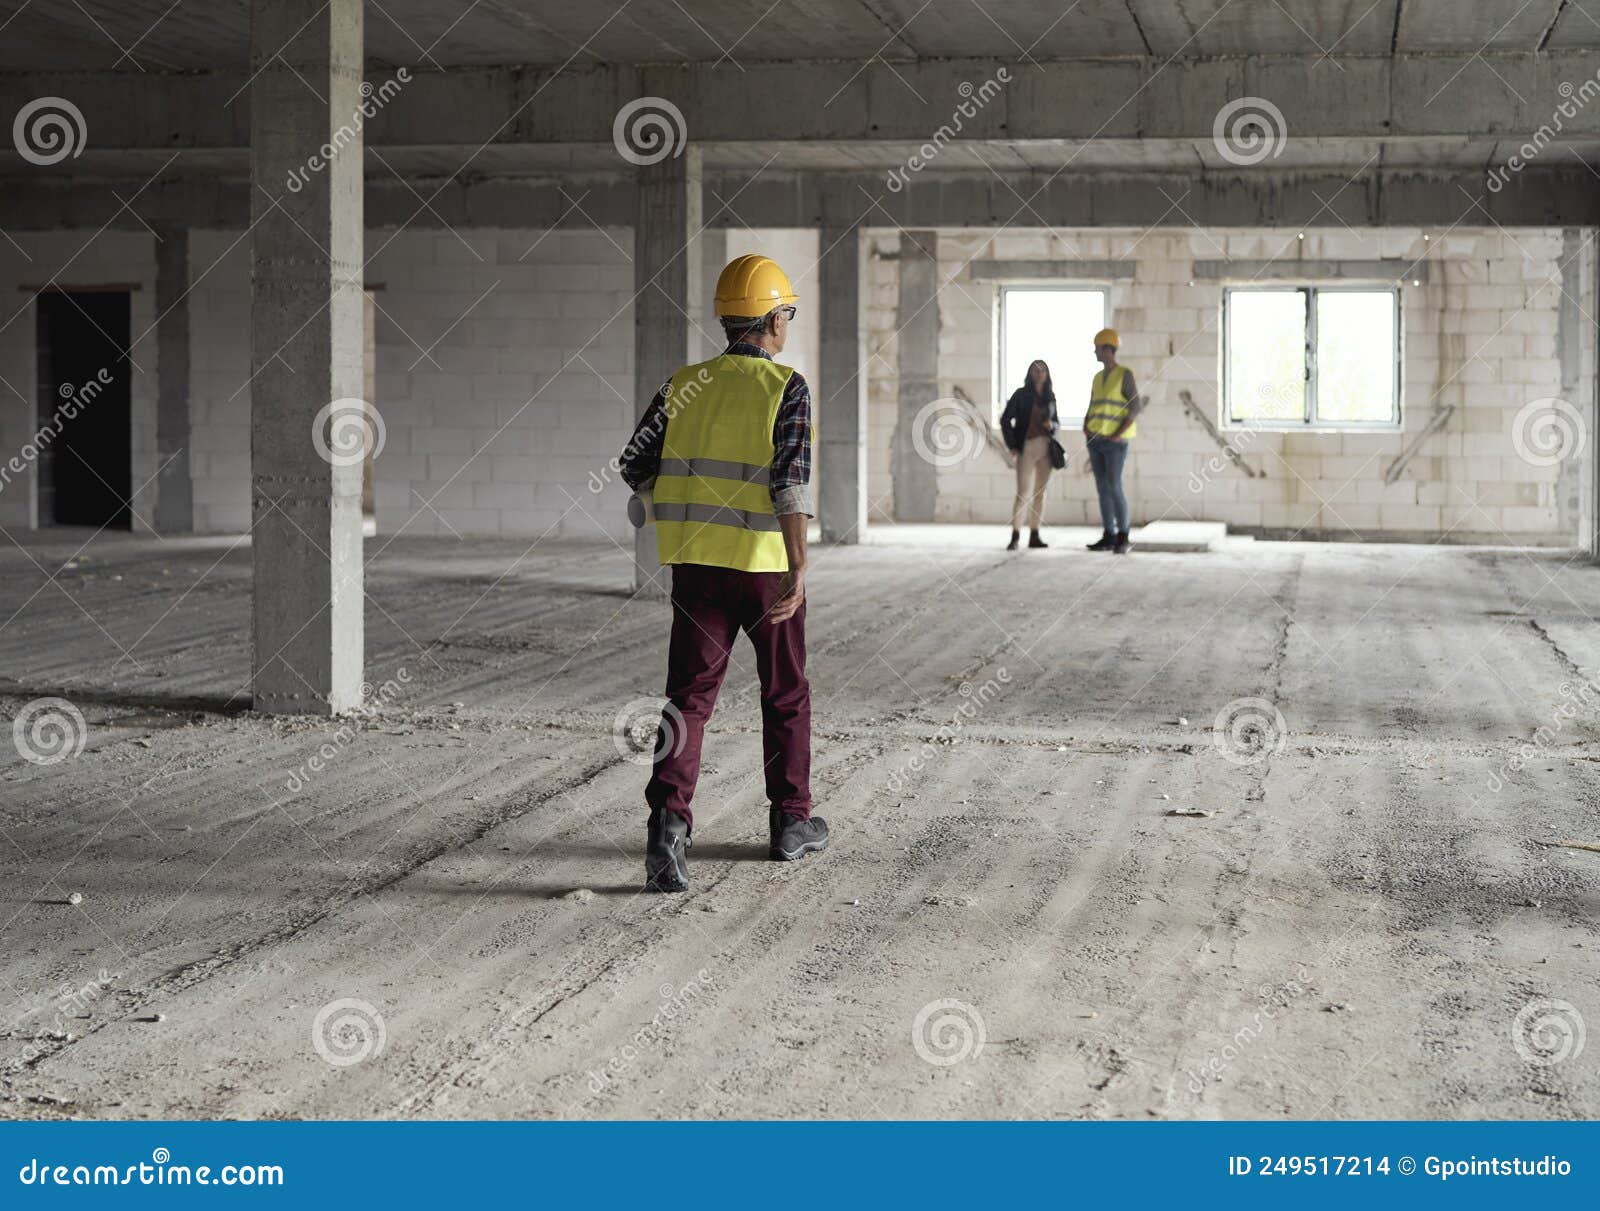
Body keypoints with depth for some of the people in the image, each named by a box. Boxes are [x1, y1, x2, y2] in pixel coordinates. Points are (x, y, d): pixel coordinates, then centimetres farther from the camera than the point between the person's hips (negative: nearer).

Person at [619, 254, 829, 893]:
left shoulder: (685, 385, 5)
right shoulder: (785, 388, -7)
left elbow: (635, 467, 6)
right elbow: (791, 478, -19)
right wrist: (798, 567, -25)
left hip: (697, 562, 3)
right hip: (767, 561, -3)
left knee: (689, 696, 0)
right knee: (786, 694, 15)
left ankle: (669, 821, -19)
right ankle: (791, 821, 26)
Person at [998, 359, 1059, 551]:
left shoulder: (1050, 397, 11)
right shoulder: (1021, 394, 0)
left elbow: (1057, 422, 19)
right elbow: (1005, 419, -1)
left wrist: (1052, 425, -5)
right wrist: (1012, 445, -6)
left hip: (1046, 448, 4)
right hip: (1027, 447, -4)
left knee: (1040, 492, 5)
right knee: (1024, 492, -11)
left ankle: (1034, 536, 9)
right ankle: (1015, 537, -12)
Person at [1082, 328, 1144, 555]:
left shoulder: (1124, 374, -8)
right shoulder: (1098, 378, 15)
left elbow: (1137, 406, -13)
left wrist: (1119, 433, -18)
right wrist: (1086, 430, -2)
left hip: (1115, 442, -7)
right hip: (1096, 440, 7)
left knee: (1114, 487, -12)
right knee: (1102, 487, 5)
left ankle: (1123, 538, -4)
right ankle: (1109, 537, 8)